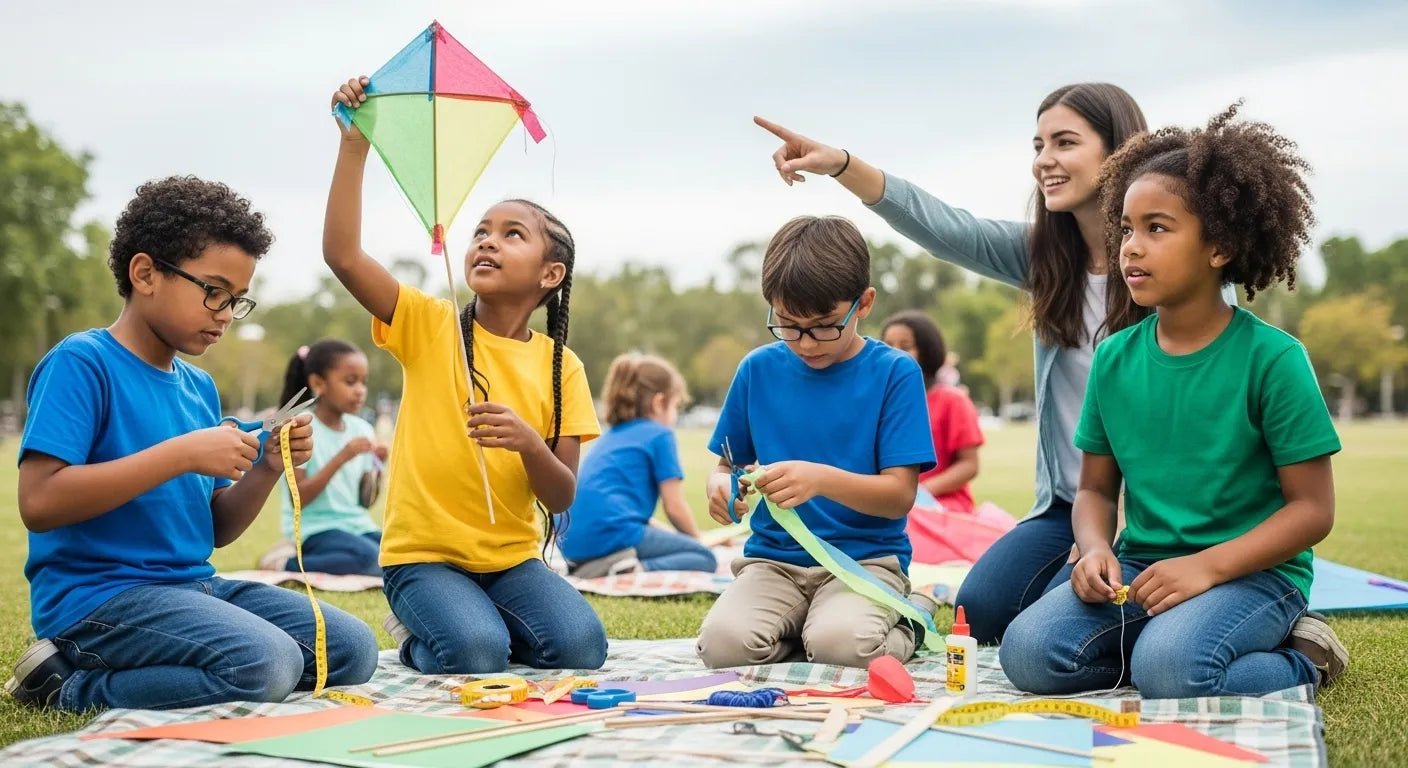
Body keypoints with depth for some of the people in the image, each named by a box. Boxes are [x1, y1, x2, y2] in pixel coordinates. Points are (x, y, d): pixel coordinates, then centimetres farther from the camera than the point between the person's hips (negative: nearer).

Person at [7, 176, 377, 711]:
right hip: (97, 597, -8)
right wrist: (181, 454, -22)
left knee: (353, 650, -2)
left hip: (194, 585, 9)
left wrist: (266, 470, -2)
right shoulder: (81, 363, -10)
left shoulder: (200, 386, 14)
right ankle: (69, 686, -7)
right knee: (268, 665, -29)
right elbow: (39, 502, -22)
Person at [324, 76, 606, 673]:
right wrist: (354, 145, -20)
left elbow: (563, 498, -2)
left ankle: (477, 623, 9)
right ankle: (419, 638, 8)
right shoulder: (430, 326, -2)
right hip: (422, 555, -2)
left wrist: (528, 443, -23)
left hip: (513, 557, 3)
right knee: (475, 655, -28)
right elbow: (342, 254, -18)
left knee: (580, 646, -22)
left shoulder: (560, 366, 2)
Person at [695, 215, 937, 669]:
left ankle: (907, 621, 3)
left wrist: (821, 479, -26)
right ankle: (804, 620, 5)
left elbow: (901, 495, -9)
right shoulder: (758, 369, 6)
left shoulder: (895, 372, -4)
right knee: (723, 641, -27)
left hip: (865, 559, -2)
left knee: (841, 642, -32)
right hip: (774, 558, 2)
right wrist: (721, 487, -12)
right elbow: (727, 465, 14)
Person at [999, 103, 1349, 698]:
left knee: (1170, 669, -33)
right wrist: (1095, 549, -12)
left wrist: (1208, 565, -22)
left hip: (1252, 571, -4)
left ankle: (1301, 661, -2)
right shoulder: (1114, 358, 4)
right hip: (1139, 564, 4)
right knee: (1028, 652, -20)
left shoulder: (1271, 357, -10)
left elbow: (1313, 507, -9)